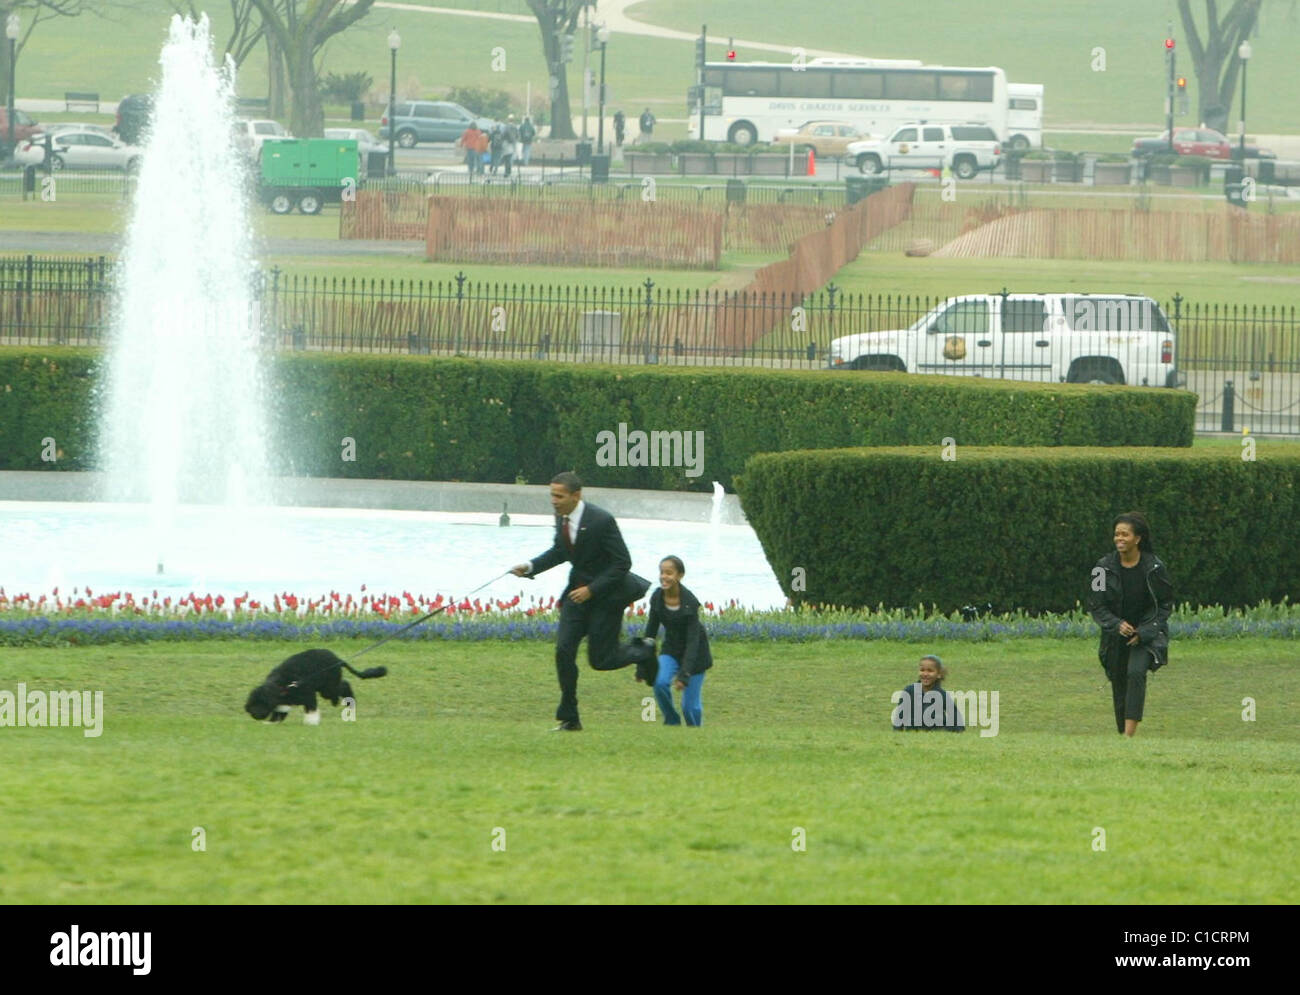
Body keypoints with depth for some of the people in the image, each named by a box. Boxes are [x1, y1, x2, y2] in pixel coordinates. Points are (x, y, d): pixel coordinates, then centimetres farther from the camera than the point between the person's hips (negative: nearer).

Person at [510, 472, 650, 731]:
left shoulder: (601, 521, -24)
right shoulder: (561, 517, -2)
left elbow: (622, 563, -20)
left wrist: (591, 590, -23)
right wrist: (530, 567, 1)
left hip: (605, 593, -6)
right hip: (578, 590, 6)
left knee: (600, 659, -2)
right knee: (564, 651, -5)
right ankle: (569, 718, 4)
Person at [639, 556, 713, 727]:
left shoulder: (689, 602, -26)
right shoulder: (657, 597, -12)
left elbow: (692, 640, -26)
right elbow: (650, 632, -2)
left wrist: (684, 674, -32)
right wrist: (642, 666, -1)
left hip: (693, 652, -4)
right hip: (671, 649, 4)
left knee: (690, 705, -5)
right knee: (660, 682, -23)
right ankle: (672, 722, 0)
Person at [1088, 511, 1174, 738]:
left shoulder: (1155, 567, -10)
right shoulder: (1104, 567, -6)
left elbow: (1166, 605, -1)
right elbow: (1095, 606, -2)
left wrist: (1145, 632, -12)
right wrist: (1117, 625, -19)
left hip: (1148, 632, -3)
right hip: (1116, 635, 3)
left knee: (1136, 673, -25)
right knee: (1119, 684, 5)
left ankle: (1130, 733, -29)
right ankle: (1122, 732, 21)